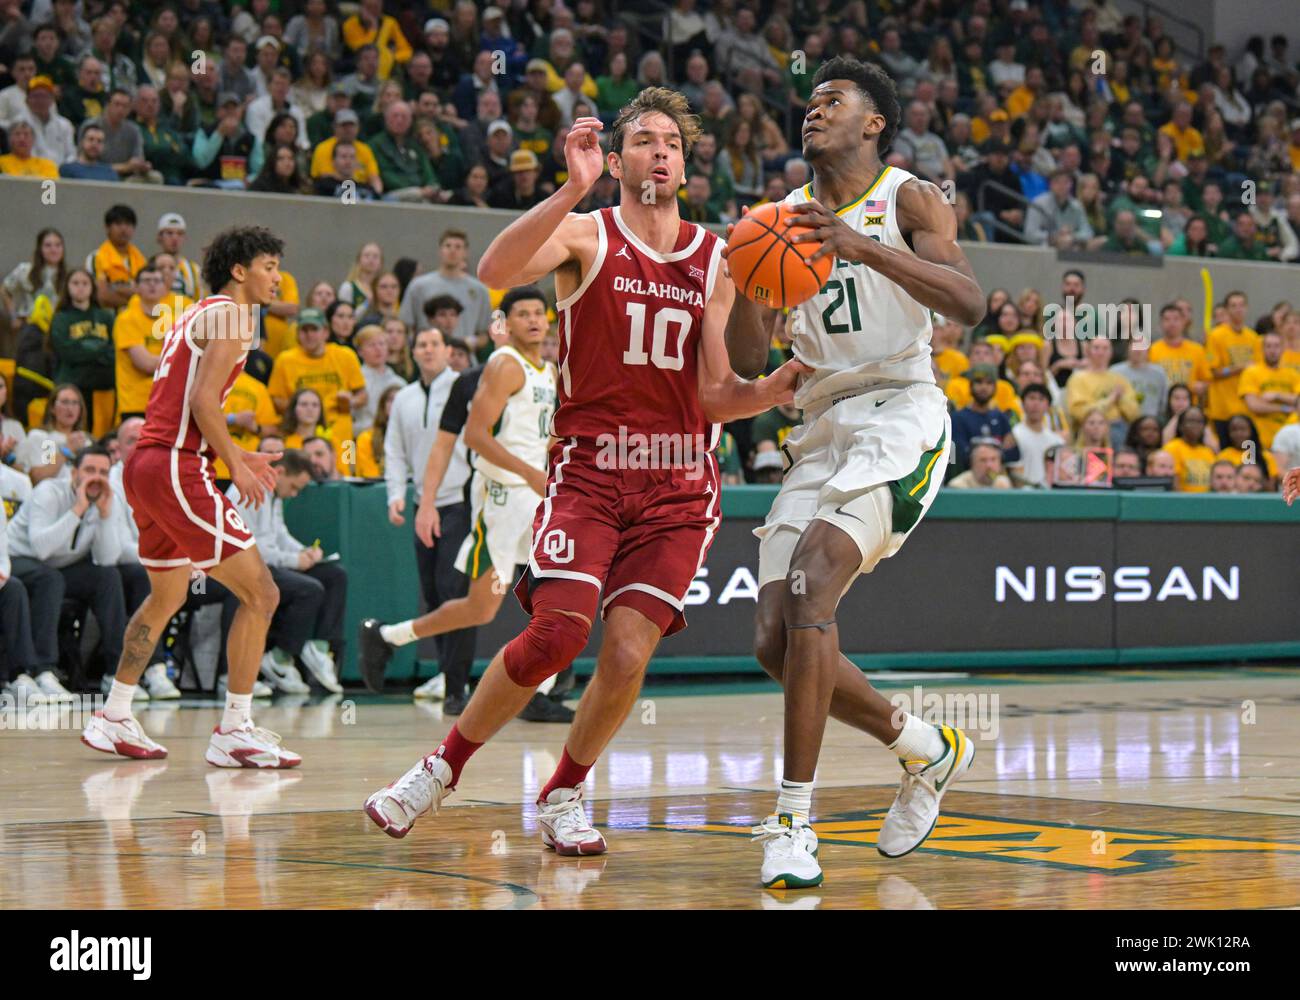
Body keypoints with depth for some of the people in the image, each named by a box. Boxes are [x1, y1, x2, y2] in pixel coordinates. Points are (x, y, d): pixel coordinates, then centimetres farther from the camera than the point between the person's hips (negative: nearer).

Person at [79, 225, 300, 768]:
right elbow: (203, 400, -17)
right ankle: (234, 732, -7)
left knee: (167, 597, 26)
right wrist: (235, 465, -11)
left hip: (144, 464, 10)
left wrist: (236, 453, 25)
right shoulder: (229, 313, -6)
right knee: (259, 593, -8)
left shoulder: (196, 314, 23)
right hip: (176, 467, -10)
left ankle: (114, 718, 32)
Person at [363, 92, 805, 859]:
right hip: (588, 470, -3)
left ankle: (563, 797, 14)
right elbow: (496, 270, -23)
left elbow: (715, 396, 8)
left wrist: (773, 390, -13)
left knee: (628, 654, -11)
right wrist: (573, 190, -33)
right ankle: (443, 767, 6)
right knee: (557, 635, -17)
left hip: (679, 484, 3)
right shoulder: (586, 234, -1)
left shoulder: (716, 260, 9)